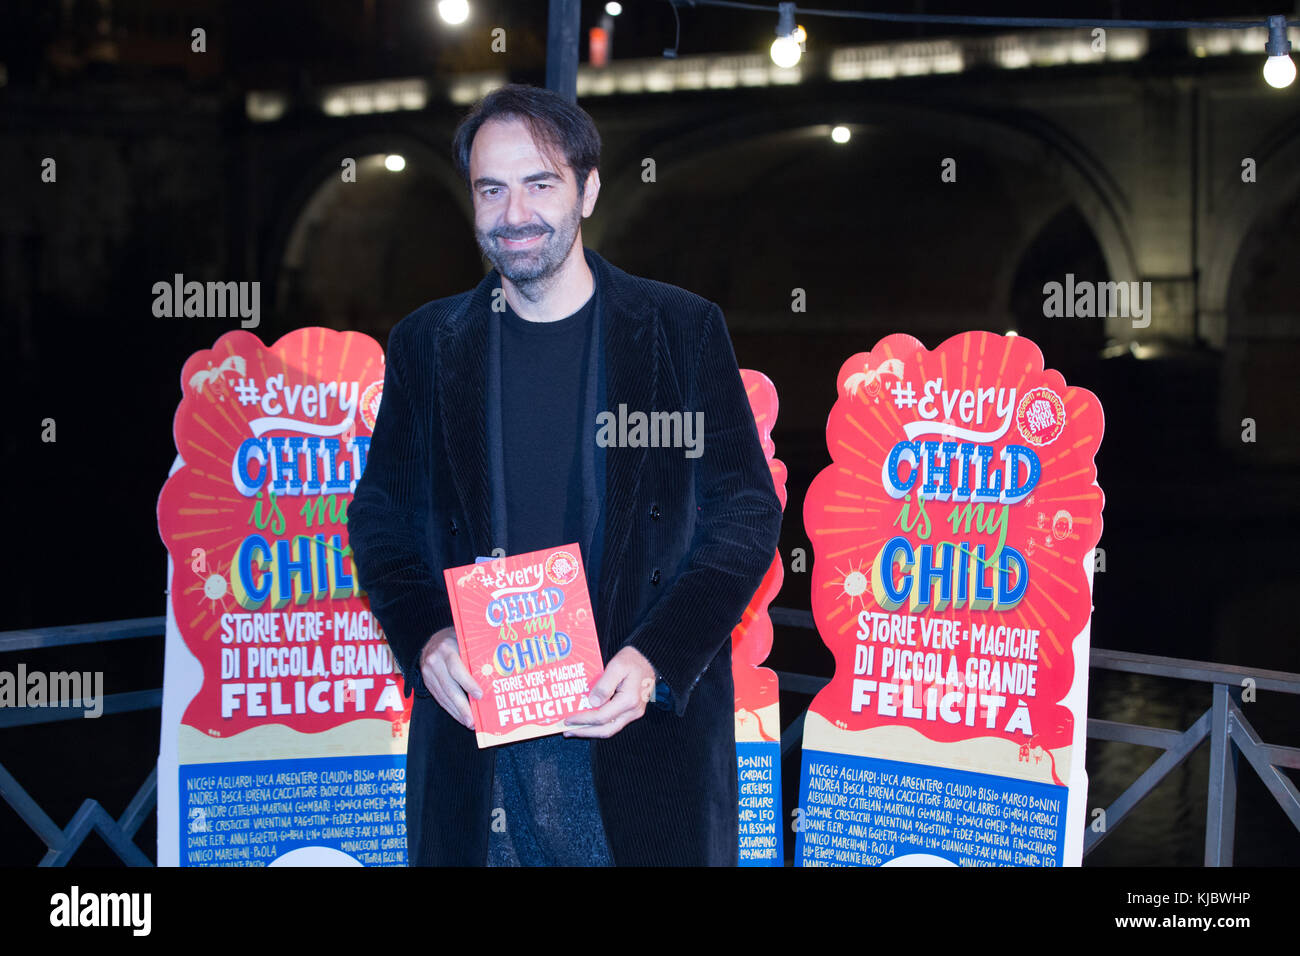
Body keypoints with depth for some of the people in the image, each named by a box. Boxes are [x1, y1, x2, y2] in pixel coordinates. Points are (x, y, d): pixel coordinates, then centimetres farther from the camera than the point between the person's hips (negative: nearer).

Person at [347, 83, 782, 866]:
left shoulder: (683, 331, 1)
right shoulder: (428, 344, 7)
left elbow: (746, 514, -1)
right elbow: (381, 516, 10)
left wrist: (656, 659, -14)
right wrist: (424, 638, -10)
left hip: (645, 724, -1)